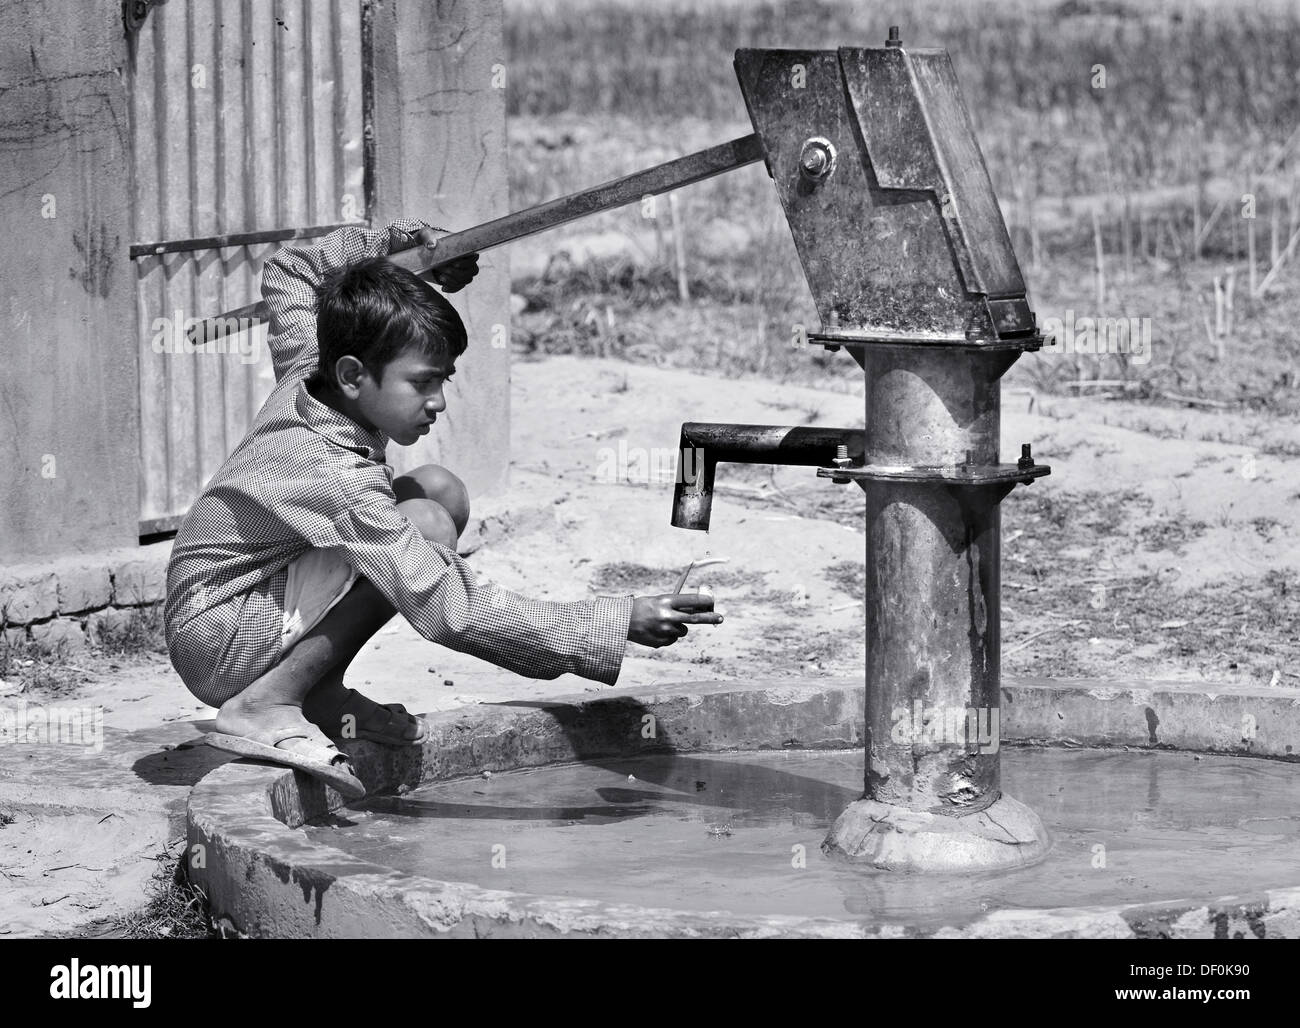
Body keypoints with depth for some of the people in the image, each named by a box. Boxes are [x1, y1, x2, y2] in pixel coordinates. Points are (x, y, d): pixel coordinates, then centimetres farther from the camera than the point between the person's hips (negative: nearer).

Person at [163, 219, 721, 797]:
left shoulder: (305, 375, -6)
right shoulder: (342, 481, -30)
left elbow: (287, 274, 17)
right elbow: (454, 613, -32)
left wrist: (394, 243, 5)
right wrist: (619, 624, -33)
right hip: (216, 651, -9)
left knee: (442, 491, 3)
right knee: (428, 528, -26)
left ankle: (319, 692, 2)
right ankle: (265, 706, -17)